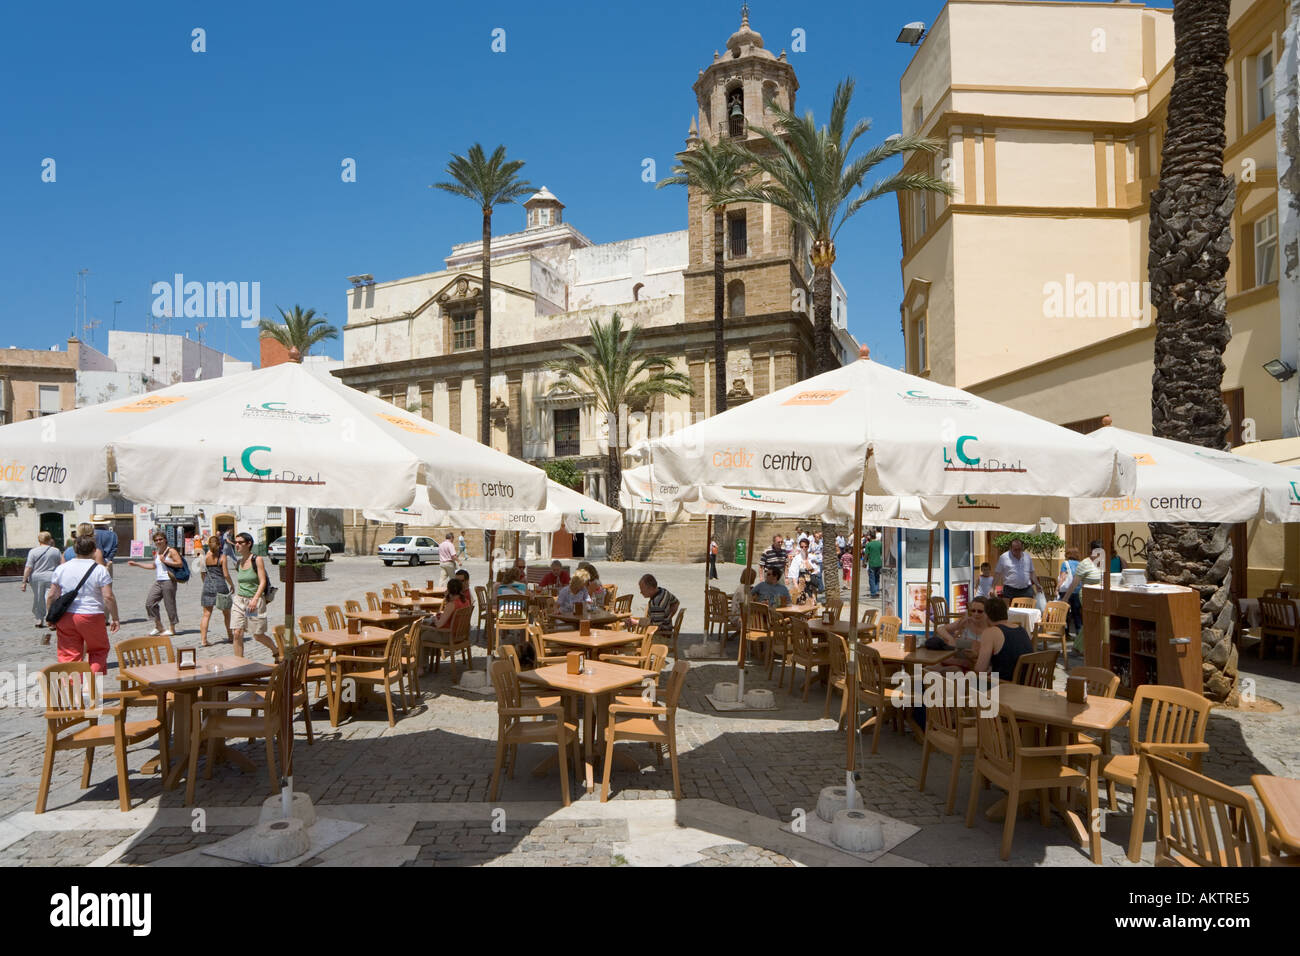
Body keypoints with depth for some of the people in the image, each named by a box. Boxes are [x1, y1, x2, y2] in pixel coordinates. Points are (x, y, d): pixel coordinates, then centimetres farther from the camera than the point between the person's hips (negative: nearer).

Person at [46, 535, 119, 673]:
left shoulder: (61, 568, 4)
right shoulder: (100, 569, -7)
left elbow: (51, 596, 7)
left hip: (65, 618, 3)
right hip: (91, 616, -3)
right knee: (99, 650, 14)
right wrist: (114, 618, -3)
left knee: (68, 654, 8)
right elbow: (108, 597, -11)